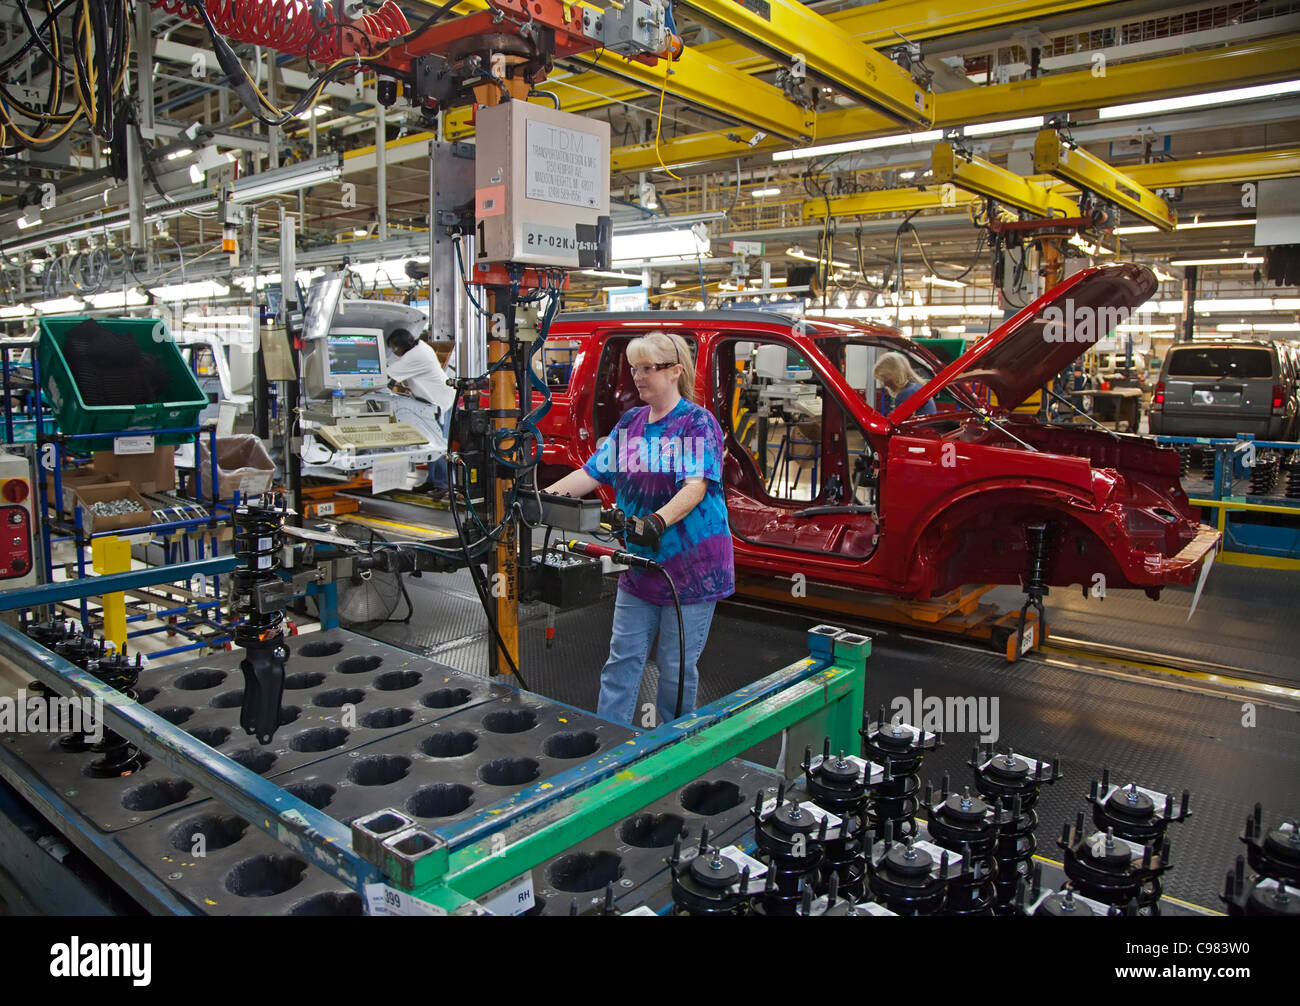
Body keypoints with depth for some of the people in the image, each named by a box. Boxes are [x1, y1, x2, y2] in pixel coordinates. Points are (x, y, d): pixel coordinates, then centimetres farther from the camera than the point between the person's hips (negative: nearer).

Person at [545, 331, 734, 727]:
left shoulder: (698, 422, -9)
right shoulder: (630, 423, 10)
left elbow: (696, 487, -22)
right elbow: (590, 473, 8)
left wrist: (657, 521, -39)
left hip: (691, 566, -6)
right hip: (639, 564, 6)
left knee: (676, 666, 5)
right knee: (623, 658, 10)